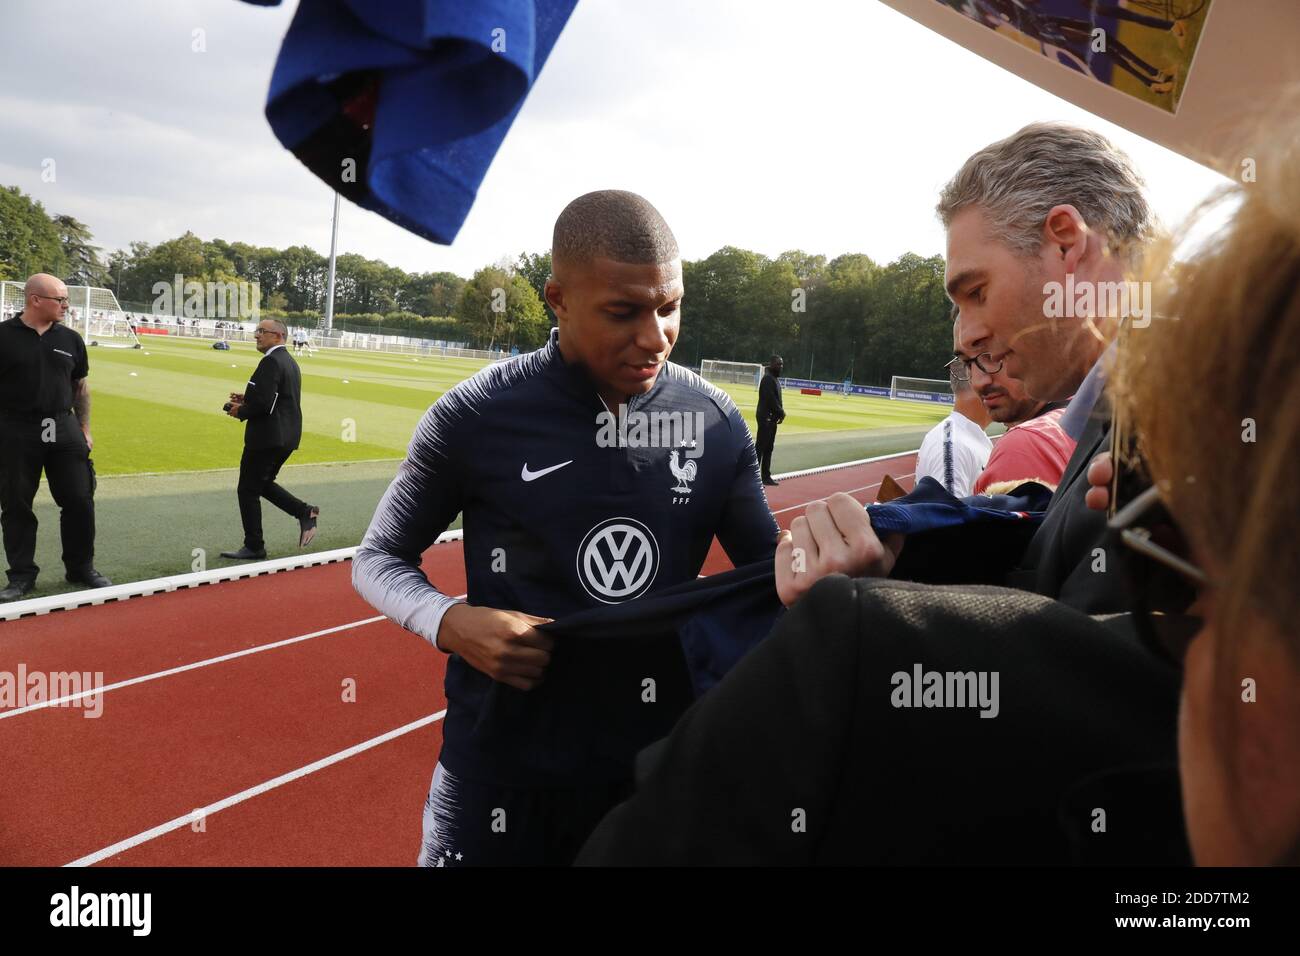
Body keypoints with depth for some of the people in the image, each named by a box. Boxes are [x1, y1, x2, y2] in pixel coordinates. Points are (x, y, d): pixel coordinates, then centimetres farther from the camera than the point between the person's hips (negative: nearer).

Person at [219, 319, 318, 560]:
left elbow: (264, 403, -25)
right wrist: (247, 399, 11)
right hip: (286, 437, 10)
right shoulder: (290, 362, 15)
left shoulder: (271, 361, -17)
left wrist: (241, 411, -7)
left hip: (267, 437, -10)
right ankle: (304, 512, 7)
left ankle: (254, 547, 9)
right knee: (263, 484, 22)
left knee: (248, 491, 2)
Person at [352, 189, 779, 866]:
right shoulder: (478, 416, -12)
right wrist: (451, 623, -19)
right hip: (504, 772, -2)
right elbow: (379, 558, 0)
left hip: (665, 765, 3)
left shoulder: (716, 422, -3)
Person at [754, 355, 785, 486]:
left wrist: (781, 412, 5)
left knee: (768, 448, 12)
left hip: (772, 417, 10)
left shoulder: (775, 378, 17)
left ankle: (766, 476, 18)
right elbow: (770, 399, -20)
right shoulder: (768, 378, -14)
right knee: (761, 447, -8)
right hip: (766, 417, -10)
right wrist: (780, 412, -13)